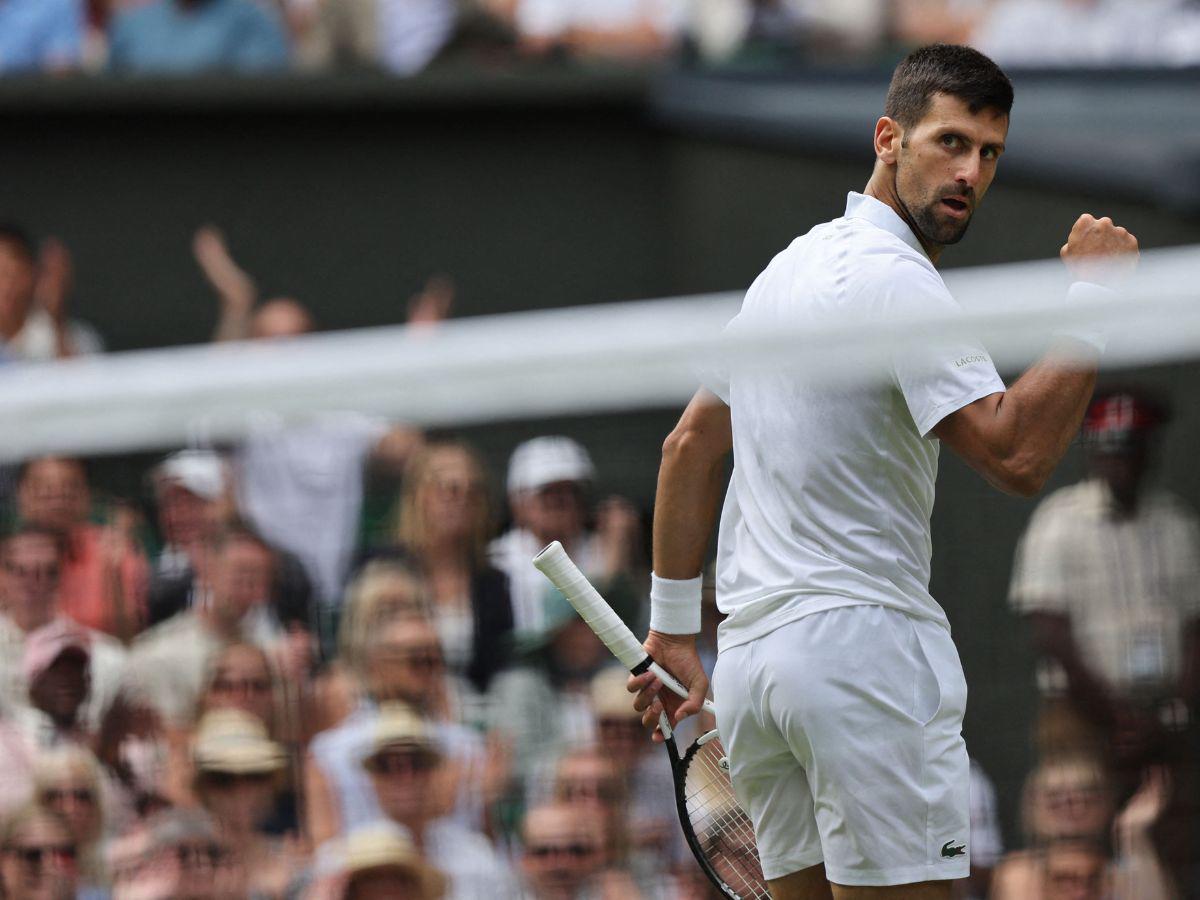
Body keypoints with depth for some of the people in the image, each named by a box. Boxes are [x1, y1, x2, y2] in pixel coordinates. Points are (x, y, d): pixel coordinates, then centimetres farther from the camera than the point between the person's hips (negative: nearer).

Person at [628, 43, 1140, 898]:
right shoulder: (895, 280, -12)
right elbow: (1017, 455, -21)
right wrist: (1091, 304, -16)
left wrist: (675, 631, 25)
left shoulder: (790, 266, 18)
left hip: (751, 659, 9)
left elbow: (692, 446, 23)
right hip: (863, 637, -9)